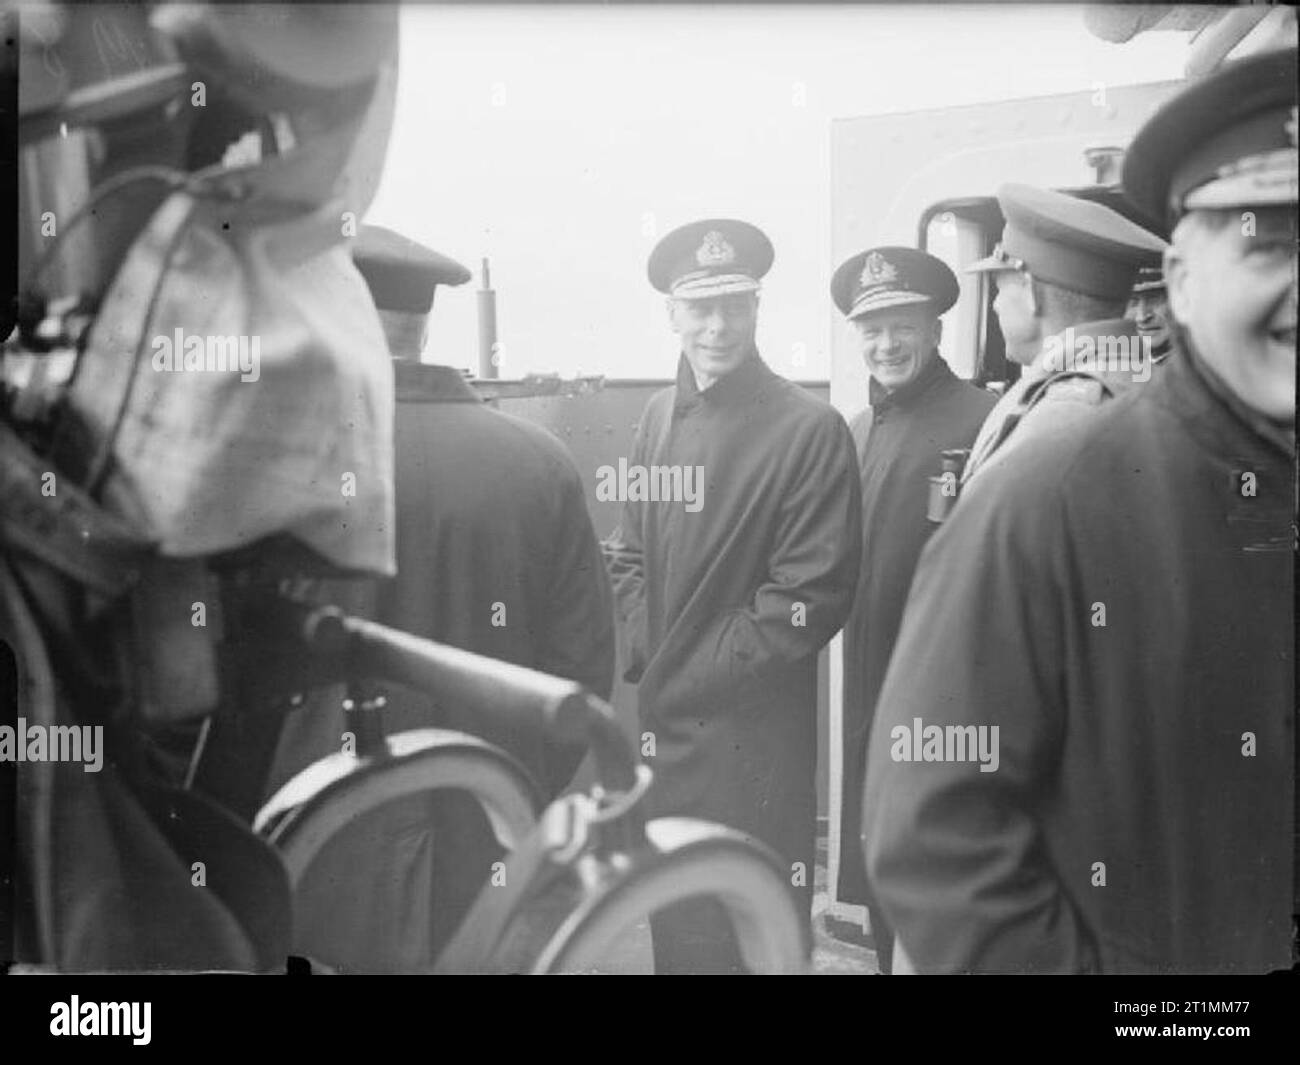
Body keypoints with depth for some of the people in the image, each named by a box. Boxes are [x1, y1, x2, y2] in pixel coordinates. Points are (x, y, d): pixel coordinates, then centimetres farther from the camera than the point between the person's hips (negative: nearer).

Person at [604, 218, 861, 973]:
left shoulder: (809, 431, -12)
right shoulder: (661, 416, 7)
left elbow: (814, 595, -15)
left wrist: (690, 675, -13)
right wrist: (646, 653, -1)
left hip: (753, 736, -6)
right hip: (660, 721, 6)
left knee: (748, 938, 6)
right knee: (672, 922, 18)